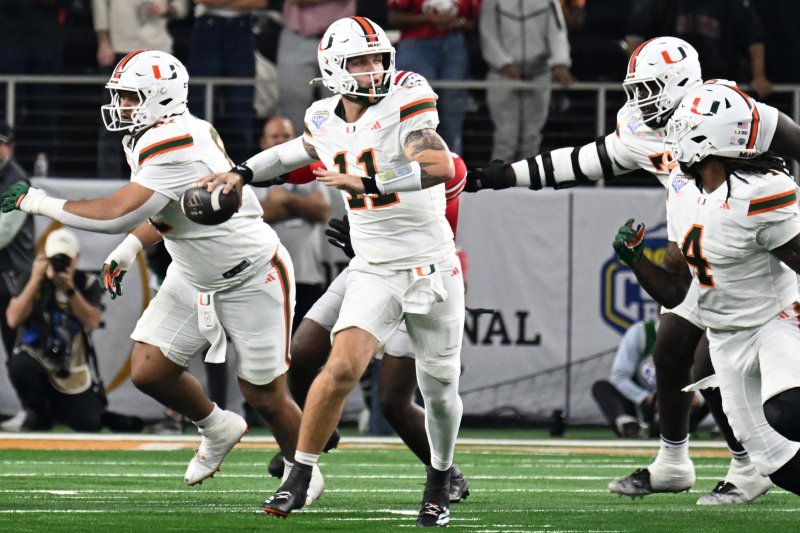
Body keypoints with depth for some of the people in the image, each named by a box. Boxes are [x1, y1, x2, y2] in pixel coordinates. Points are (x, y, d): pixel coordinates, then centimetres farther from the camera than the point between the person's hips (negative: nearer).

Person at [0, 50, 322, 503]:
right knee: (149, 371, -1)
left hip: (251, 280, -9)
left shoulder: (175, 147, -32)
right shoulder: (155, 138, -2)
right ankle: (218, 430, 26)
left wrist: (40, 203, -27)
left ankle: (304, 472, 29)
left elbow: (118, 215, -37)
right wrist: (131, 249, 2)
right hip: (196, 278, 9)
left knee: (264, 395, 3)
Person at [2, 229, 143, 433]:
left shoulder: (87, 283, -1)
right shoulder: (33, 280, -3)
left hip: (73, 373, 1)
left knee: (88, 424, -9)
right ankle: (36, 414, -5)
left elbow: (92, 322, -16)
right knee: (20, 366, -35)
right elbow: (13, 319, -16)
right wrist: (35, 280, -21)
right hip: (37, 359, -1)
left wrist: (69, 288, -25)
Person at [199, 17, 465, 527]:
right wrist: (243, 173, 15)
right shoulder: (326, 121, 2)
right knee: (343, 368, -18)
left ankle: (440, 481, 35)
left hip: (432, 269, -3)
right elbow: (300, 151, 27)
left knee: (440, 390, 9)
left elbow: (440, 167, -31)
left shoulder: (404, 108, -15)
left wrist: (365, 182, -36)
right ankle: (300, 477, -8)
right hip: (374, 271, 3)